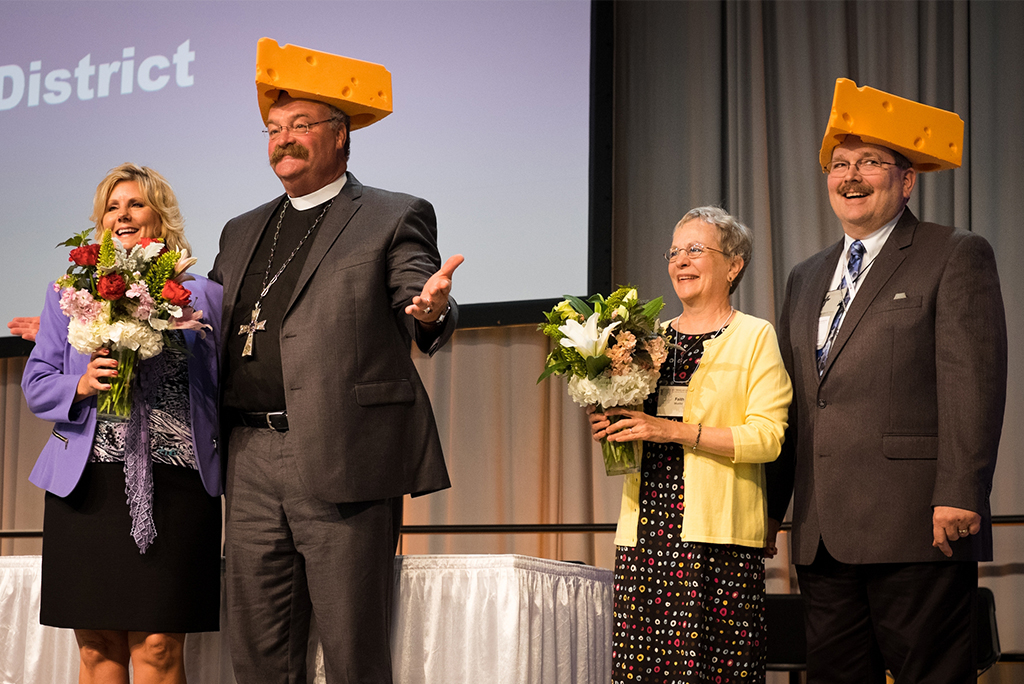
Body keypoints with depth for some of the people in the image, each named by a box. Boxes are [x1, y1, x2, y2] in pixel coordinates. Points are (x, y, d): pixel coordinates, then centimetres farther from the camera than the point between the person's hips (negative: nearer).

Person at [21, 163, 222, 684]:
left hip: (173, 484, -1)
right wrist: (81, 384, -8)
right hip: (88, 483, 2)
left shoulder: (203, 296, 12)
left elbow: (223, 385, 11)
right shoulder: (69, 294, 16)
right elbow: (35, 385, 13)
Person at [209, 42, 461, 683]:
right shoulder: (243, 231, 22)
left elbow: (424, 324, -8)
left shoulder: (395, 217, 4)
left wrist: (432, 312, -31)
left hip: (342, 461, -5)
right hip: (252, 463, 6)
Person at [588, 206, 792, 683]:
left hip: (717, 532, -5)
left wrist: (677, 431, -16)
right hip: (645, 528, 5)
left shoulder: (755, 337, 2)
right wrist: (610, 429, 4)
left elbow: (767, 437, -9)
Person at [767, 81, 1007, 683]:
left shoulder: (956, 257, 1)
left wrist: (959, 496, -18)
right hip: (823, 536, 7)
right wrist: (770, 508, 17)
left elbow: (973, 385, -9)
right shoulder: (807, 278, 22)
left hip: (916, 531, -6)